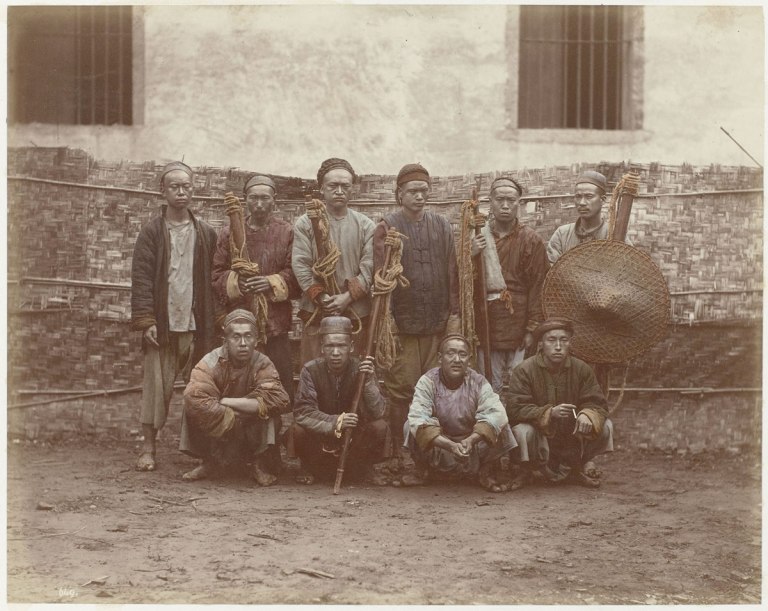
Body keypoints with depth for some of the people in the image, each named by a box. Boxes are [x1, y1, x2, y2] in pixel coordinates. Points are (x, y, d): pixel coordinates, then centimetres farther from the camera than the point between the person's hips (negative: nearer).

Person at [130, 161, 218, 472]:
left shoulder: (206, 234, 11)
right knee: (157, 386, -1)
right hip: (163, 324, -2)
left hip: (198, 325, 2)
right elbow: (141, 278, -1)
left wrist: (213, 322, 5)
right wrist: (145, 320, -10)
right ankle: (148, 448, 8)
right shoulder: (152, 232, 5)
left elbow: (214, 279, 12)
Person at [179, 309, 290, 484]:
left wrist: (225, 402, -30)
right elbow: (195, 398, -34)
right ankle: (209, 463, -3)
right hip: (215, 438, 1)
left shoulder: (262, 365, -14)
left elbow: (278, 400, -33)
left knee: (265, 407, -28)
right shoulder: (211, 363, -17)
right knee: (193, 407, -25)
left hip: (251, 438, 0)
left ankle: (259, 465, -8)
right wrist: (234, 419, -31)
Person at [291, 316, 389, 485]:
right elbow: (302, 412, -23)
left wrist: (369, 381, -35)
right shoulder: (311, 370, -15)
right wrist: (335, 422, -36)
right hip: (321, 436, -1)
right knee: (299, 430, -30)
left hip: (354, 436, 1)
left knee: (379, 427, -26)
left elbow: (377, 413, -20)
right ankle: (309, 467, 3)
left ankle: (364, 467, 5)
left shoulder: (361, 369, -13)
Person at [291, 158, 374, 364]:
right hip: (316, 312, -1)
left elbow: (369, 267, 0)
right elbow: (300, 265, -2)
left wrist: (347, 297, -11)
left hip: (356, 312, 1)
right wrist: (320, 297, -12)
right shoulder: (305, 223, 5)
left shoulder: (365, 225, 7)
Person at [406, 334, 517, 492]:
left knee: (501, 426, -21)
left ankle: (486, 473, 1)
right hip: (438, 449, -1)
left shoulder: (479, 382, -9)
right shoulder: (428, 381, -13)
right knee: (412, 427, -26)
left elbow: (496, 414, -24)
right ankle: (422, 470, 2)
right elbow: (419, 419, -28)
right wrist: (451, 446, -42)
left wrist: (470, 440, -41)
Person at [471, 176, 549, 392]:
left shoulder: (531, 240, 0)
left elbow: (538, 286, -3)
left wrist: (533, 329, -7)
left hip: (519, 330, -2)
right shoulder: (478, 238, 8)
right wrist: (472, 255, -14)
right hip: (487, 327, 2)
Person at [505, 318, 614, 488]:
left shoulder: (582, 369, -5)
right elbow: (514, 409, -23)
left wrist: (587, 415, -32)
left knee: (605, 426, -15)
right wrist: (549, 413, -37)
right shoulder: (525, 370, -16)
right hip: (539, 435, -4)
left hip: (570, 437, 4)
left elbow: (597, 404, -7)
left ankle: (569, 466, 7)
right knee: (523, 431, -35)